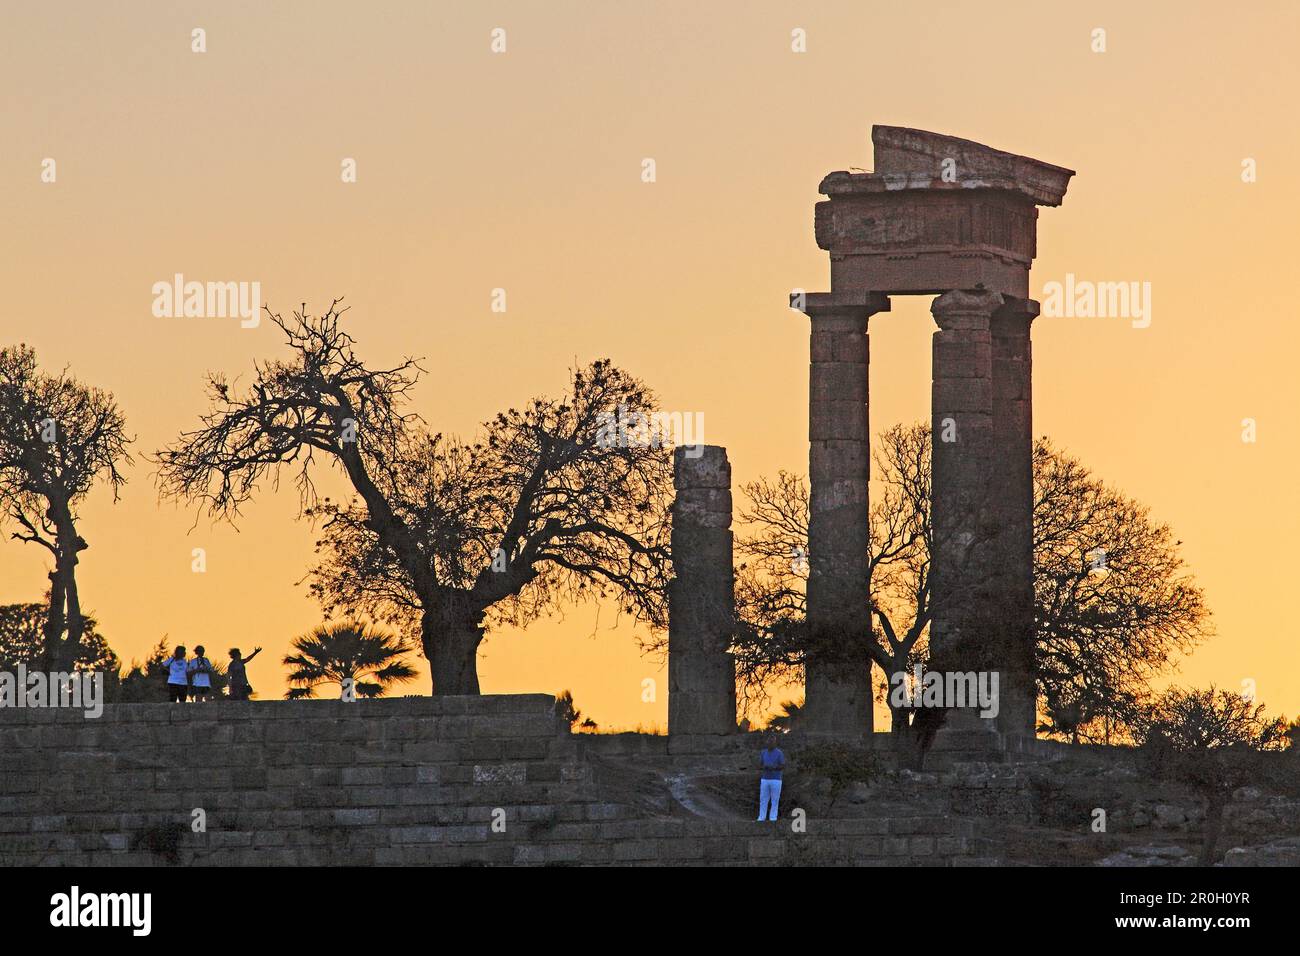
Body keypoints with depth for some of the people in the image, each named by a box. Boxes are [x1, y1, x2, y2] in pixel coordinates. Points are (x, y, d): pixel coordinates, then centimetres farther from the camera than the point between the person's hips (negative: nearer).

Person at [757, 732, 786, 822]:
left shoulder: (779, 753, -8)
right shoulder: (764, 752, 5)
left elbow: (783, 767, -7)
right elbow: (760, 764, 10)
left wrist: (773, 768, -23)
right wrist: (764, 767, -15)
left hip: (776, 780, -4)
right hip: (765, 780, 4)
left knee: (774, 801, 1)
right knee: (763, 800, 4)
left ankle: (772, 820, 7)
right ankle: (761, 820, 11)